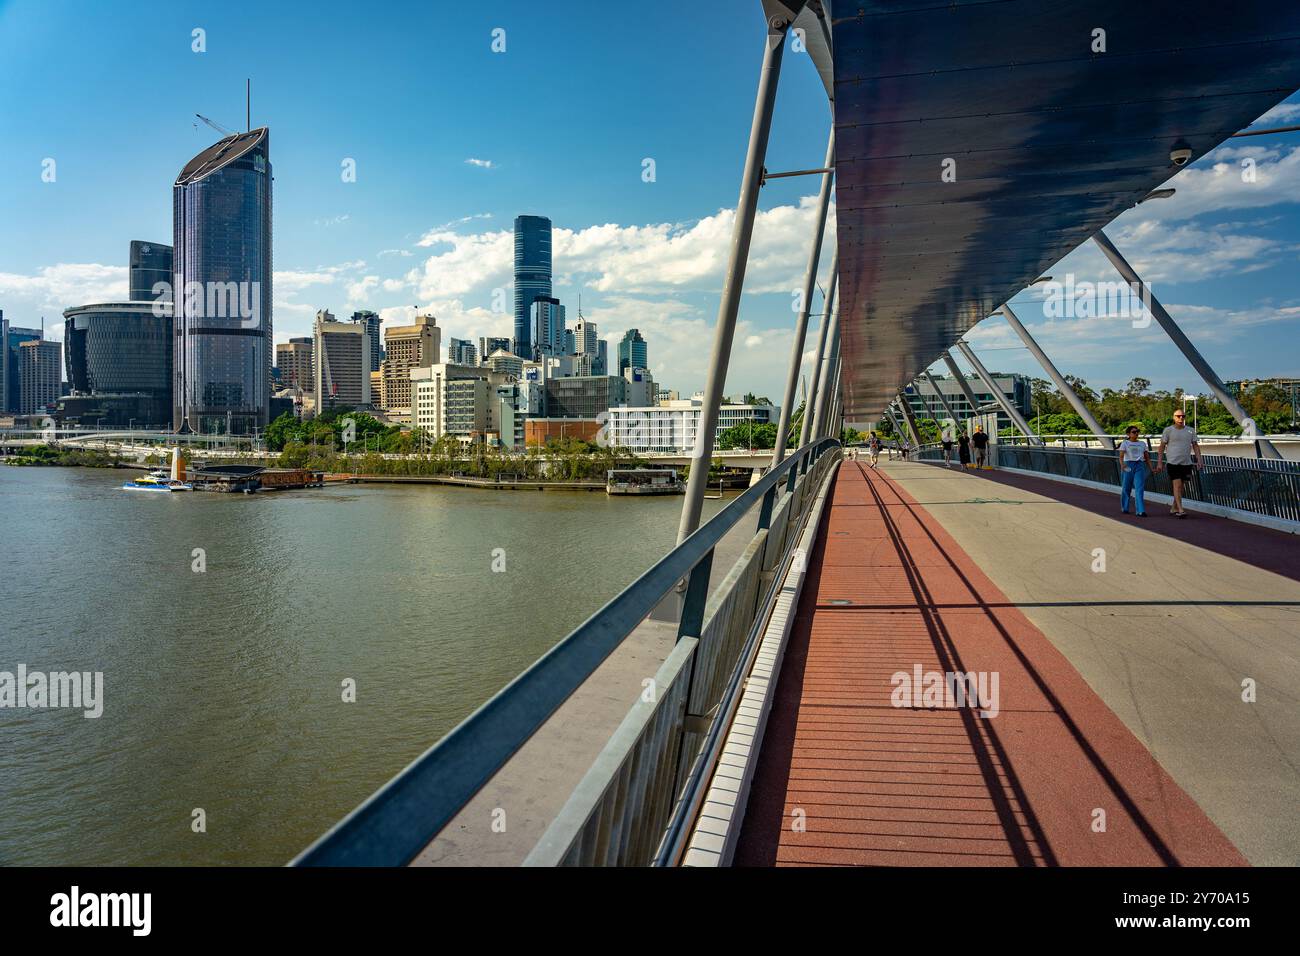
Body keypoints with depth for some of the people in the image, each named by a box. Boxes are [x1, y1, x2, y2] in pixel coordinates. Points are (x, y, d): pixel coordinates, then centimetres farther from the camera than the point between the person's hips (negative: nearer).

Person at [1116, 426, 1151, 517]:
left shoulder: (1142, 443, 15)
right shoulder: (1125, 443, 5)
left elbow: (1147, 457, 16)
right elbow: (1121, 456, -8)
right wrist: (1122, 464, -27)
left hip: (1140, 465, 2)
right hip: (1128, 465, -2)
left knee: (1139, 488, -10)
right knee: (1126, 488, 7)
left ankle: (1140, 511, -14)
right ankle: (1124, 508, 24)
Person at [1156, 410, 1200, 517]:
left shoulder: (1190, 431, 10)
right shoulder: (1168, 430, 0)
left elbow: (1195, 446, 12)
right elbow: (1162, 446, 1)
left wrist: (1199, 461, 3)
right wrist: (1159, 462, -4)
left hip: (1186, 463, 4)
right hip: (1173, 463, -4)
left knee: (1180, 486, 10)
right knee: (1177, 485, -12)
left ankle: (1174, 509, 20)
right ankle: (1180, 510, -15)